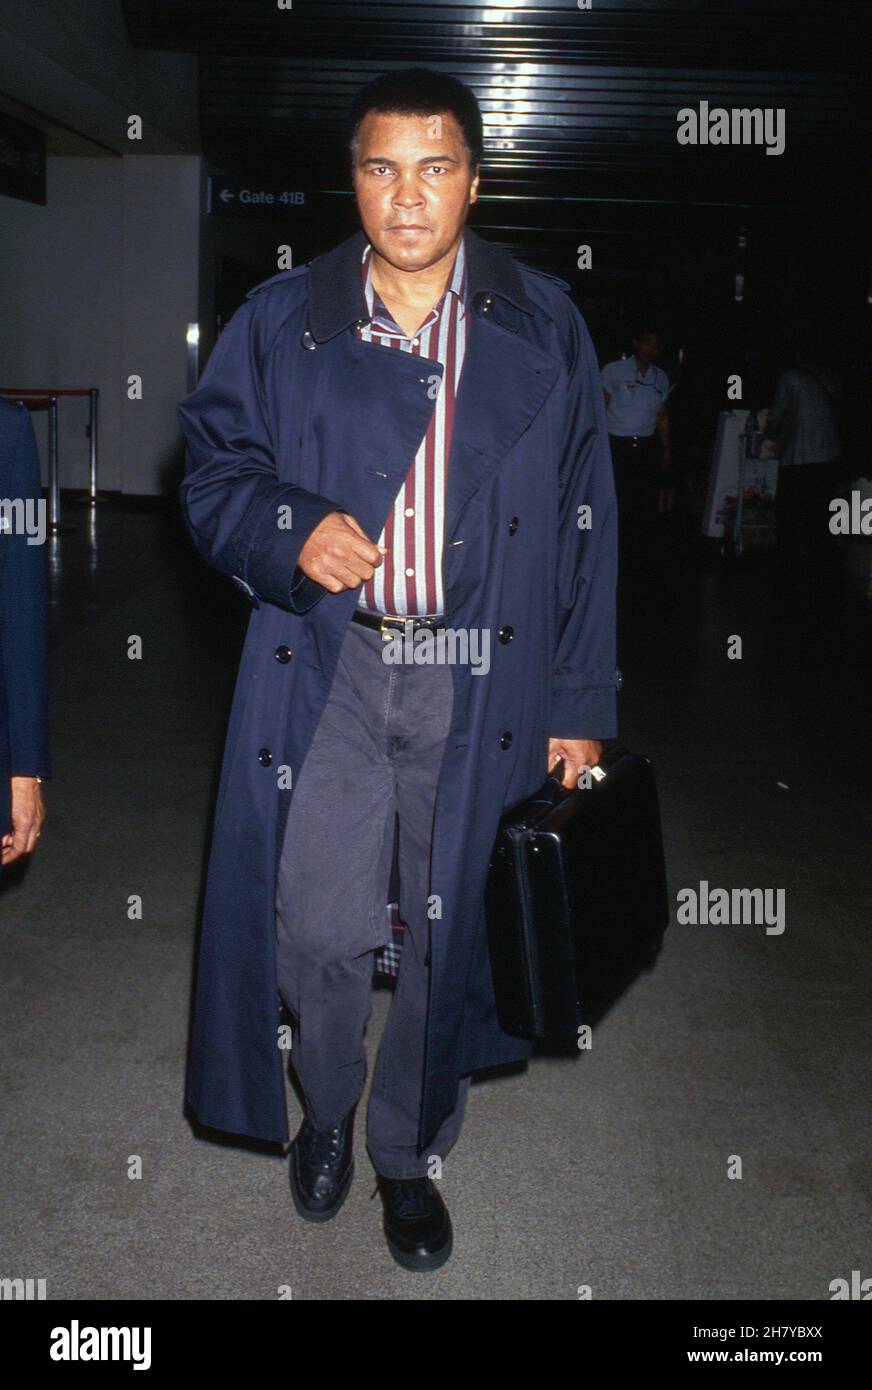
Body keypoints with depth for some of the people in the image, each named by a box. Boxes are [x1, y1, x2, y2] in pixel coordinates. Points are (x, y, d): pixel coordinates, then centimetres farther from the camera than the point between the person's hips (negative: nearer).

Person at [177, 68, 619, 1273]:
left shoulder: (545, 329, 4)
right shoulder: (281, 323, 4)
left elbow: (586, 526, 5)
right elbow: (212, 470, 9)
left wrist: (582, 706, 2)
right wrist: (290, 532, -15)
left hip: (482, 678, 1)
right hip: (328, 665, 0)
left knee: (452, 930, 9)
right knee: (319, 930, -3)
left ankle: (411, 1153, 32)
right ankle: (326, 1109, 30)